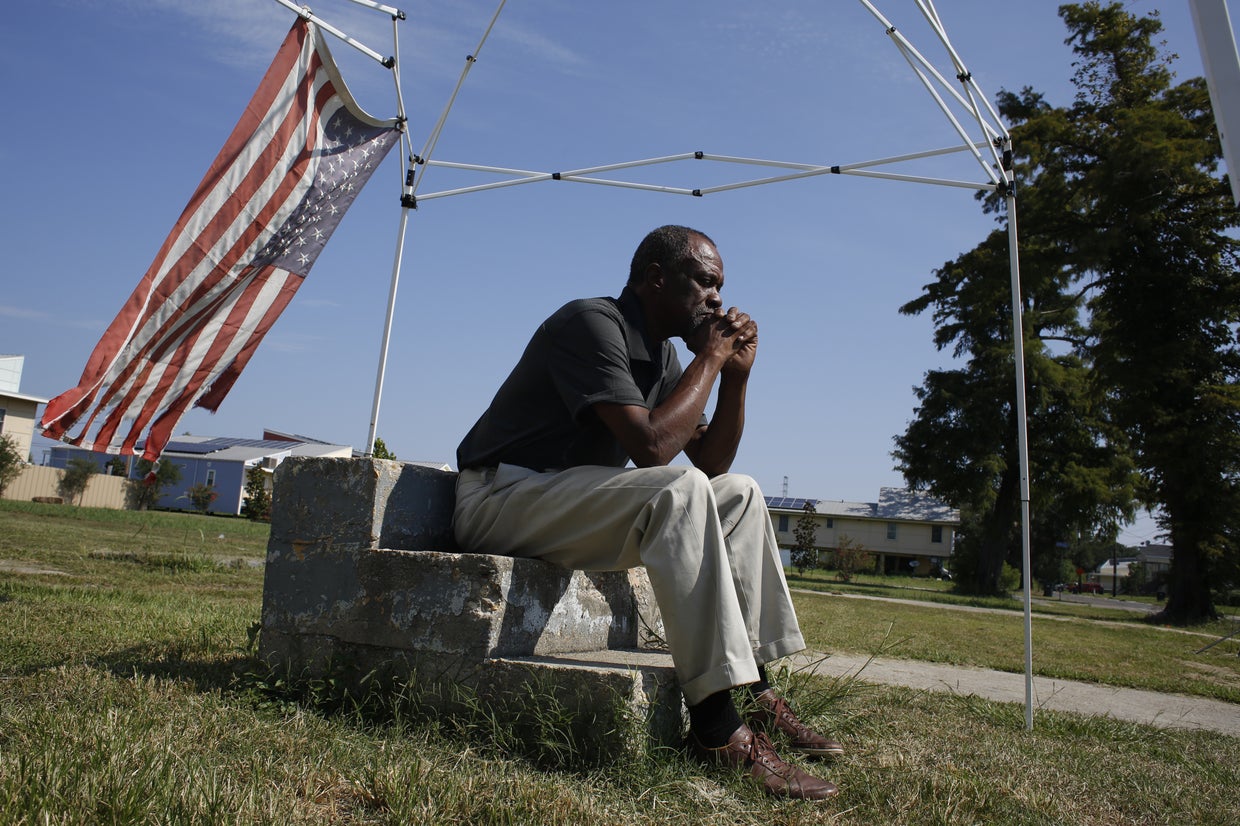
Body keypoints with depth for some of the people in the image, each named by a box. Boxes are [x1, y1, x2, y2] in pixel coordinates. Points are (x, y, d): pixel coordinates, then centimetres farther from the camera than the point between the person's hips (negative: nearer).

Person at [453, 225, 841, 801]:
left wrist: (736, 374, 1)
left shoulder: (665, 356, 11)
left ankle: (756, 692, 3)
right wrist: (710, 358, -15)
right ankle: (715, 726, -29)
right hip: (500, 500, -9)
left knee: (740, 494, 7)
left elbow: (711, 462, 12)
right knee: (678, 490, -31)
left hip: (574, 505, 10)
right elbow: (652, 445, -28)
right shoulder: (592, 323, -16)